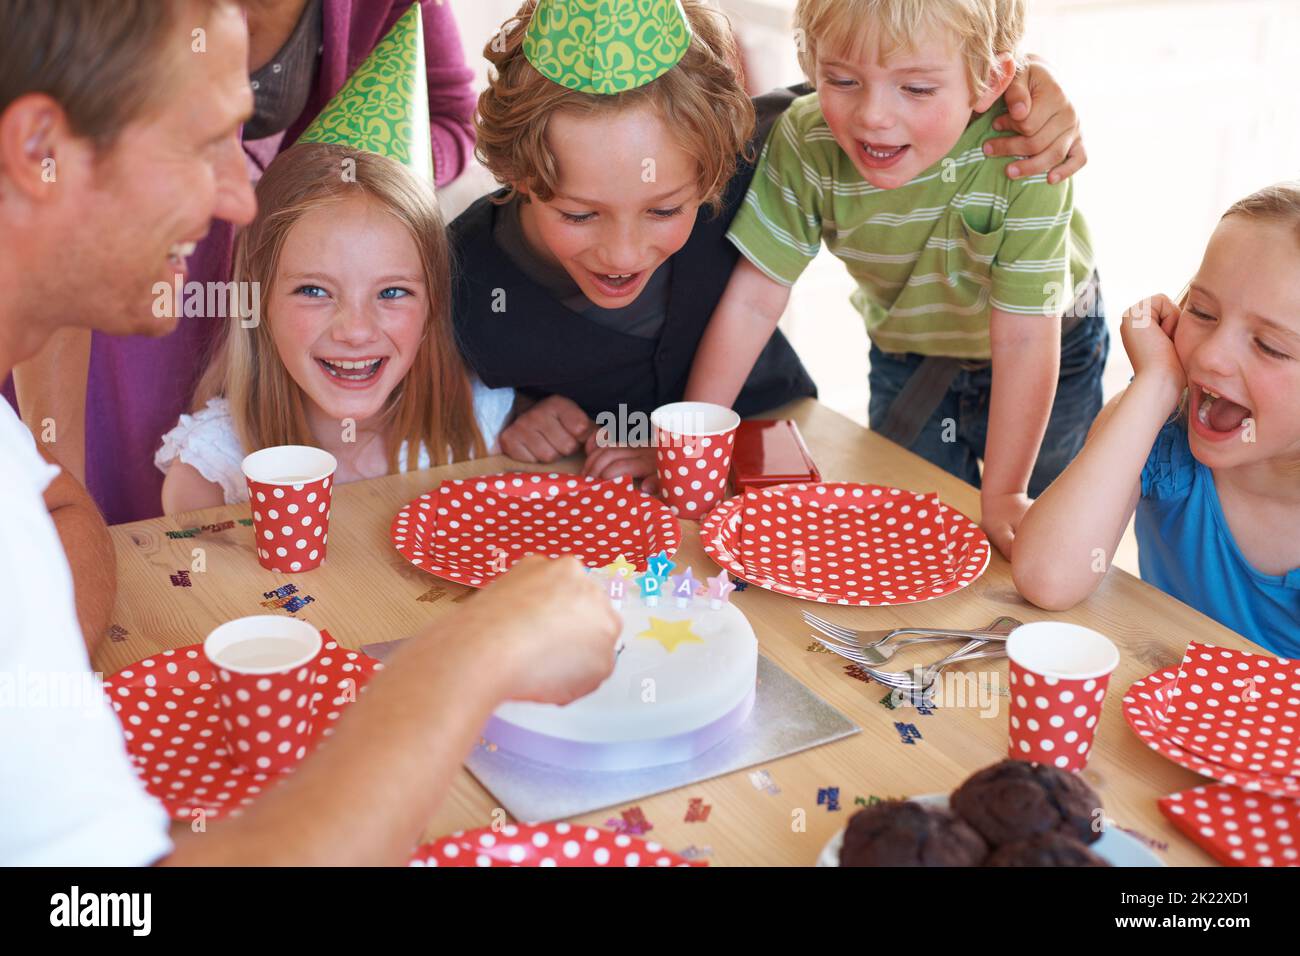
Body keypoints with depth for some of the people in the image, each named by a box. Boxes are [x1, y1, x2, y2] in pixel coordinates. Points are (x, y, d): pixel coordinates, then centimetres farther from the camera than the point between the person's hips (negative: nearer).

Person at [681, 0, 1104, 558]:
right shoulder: (806, 145, -29)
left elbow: (1023, 337, -33)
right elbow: (752, 299, -24)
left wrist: (1001, 495, -28)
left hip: (1052, 350, -2)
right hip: (906, 353, 2)